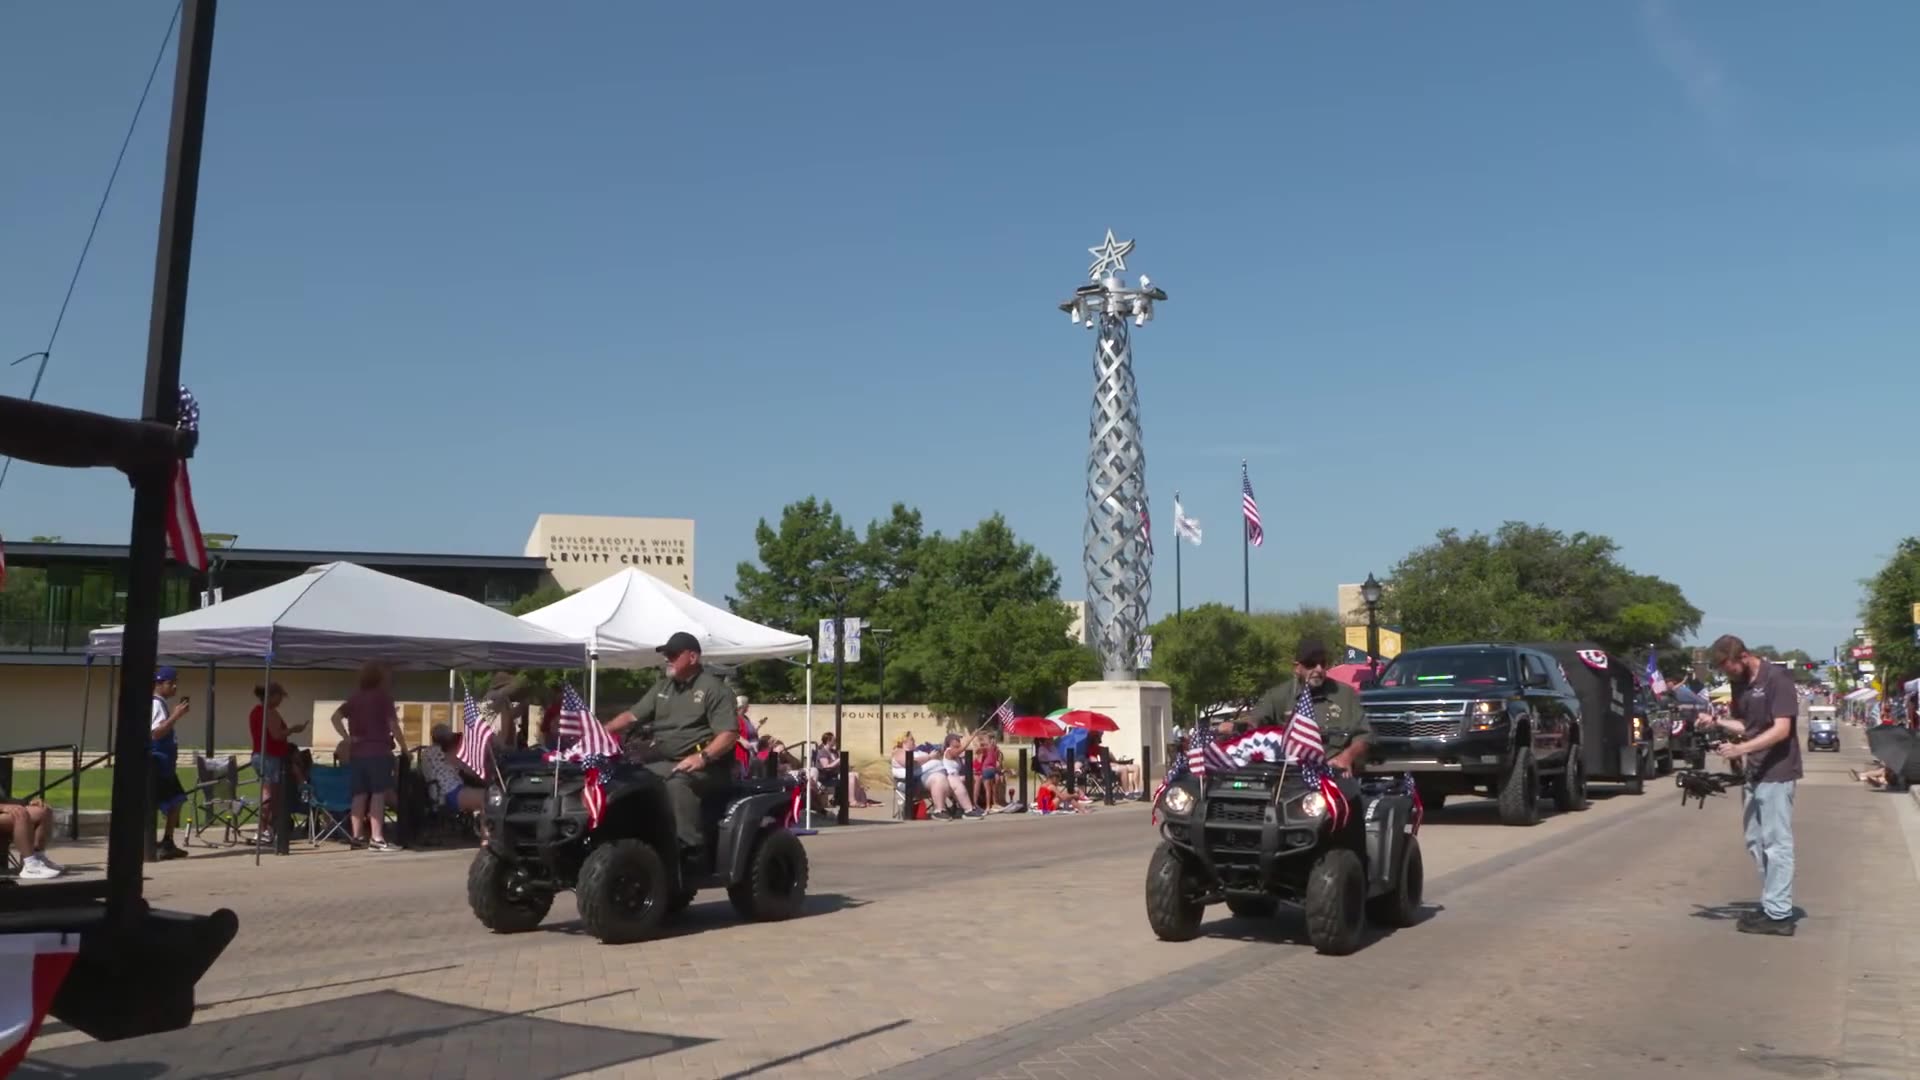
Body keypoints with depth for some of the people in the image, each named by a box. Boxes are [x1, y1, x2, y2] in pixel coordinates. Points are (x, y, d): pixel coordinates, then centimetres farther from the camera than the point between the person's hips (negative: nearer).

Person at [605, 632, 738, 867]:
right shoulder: (663, 687, 18)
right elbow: (632, 715, 15)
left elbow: (729, 734, -14)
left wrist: (703, 756, -30)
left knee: (678, 784, -36)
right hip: (664, 763, 7)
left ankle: (692, 849, -35)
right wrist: (602, 731, -2)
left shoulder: (713, 688, -4)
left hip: (703, 767, -7)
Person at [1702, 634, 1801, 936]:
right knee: (1756, 842, 14)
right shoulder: (1740, 683, 10)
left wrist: (1740, 749, -28)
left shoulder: (1776, 678, -15)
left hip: (1777, 773, -9)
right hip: (1755, 773, 9)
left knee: (1777, 843, -5)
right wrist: (1716, 721, 1)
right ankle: (1770, 905, 23)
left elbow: (1781, 729, -21)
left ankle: (1779, 914, 0)